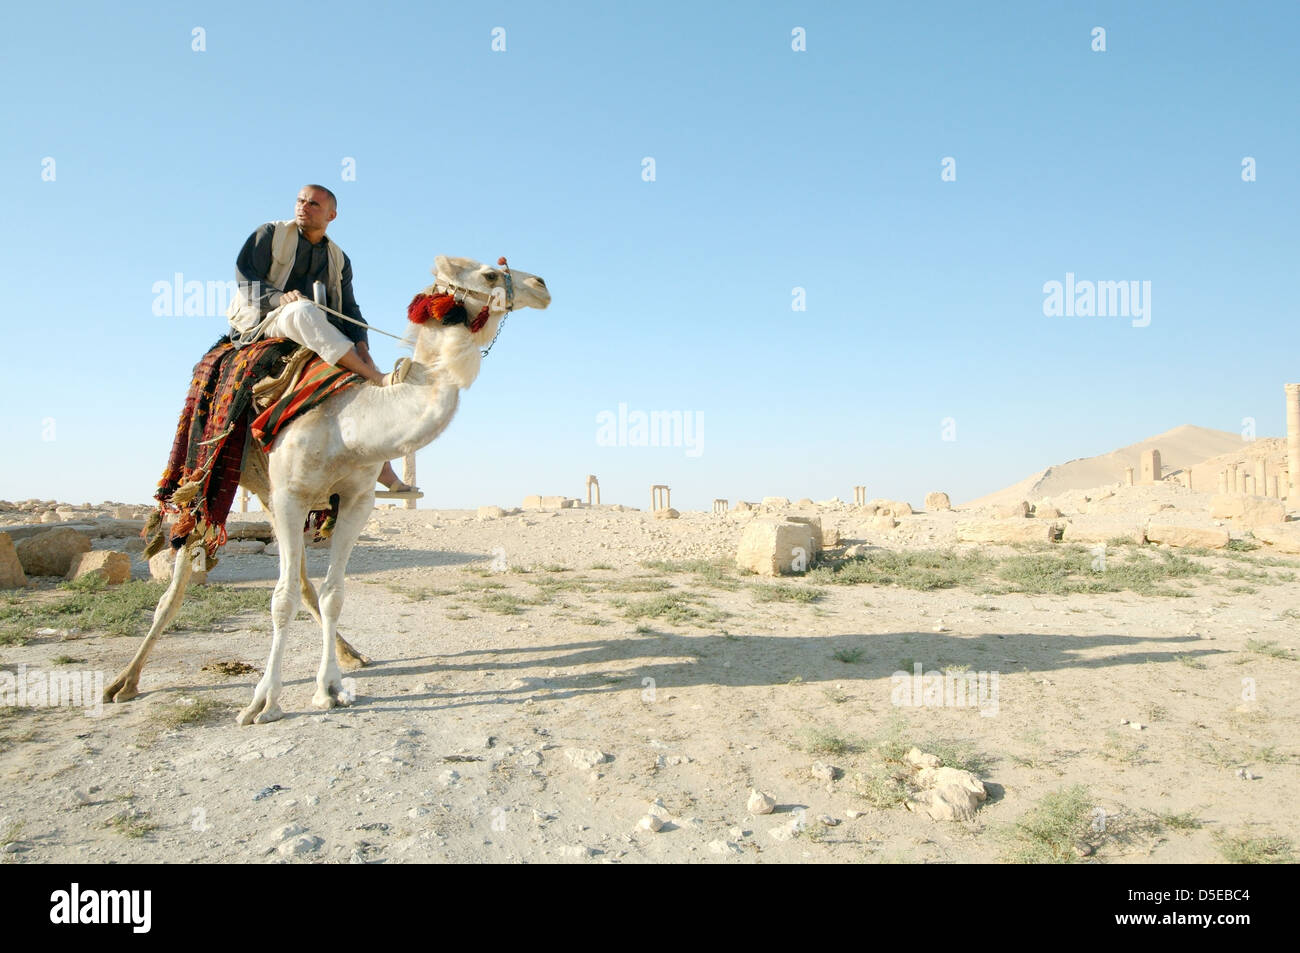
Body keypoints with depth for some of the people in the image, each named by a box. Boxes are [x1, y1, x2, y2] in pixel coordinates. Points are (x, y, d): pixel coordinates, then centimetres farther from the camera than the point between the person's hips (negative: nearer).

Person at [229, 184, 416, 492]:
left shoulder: (339, 260, 19)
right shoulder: (271, 234, 9)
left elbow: (349, 310, 9)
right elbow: (245, 275, -3)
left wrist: (360, 342, -12)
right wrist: (279, 297, -23)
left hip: (308, 339, 5)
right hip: (260, 322, -5)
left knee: (360, 362, -16)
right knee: (303, 310, -38)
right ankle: (381, 380, -48)